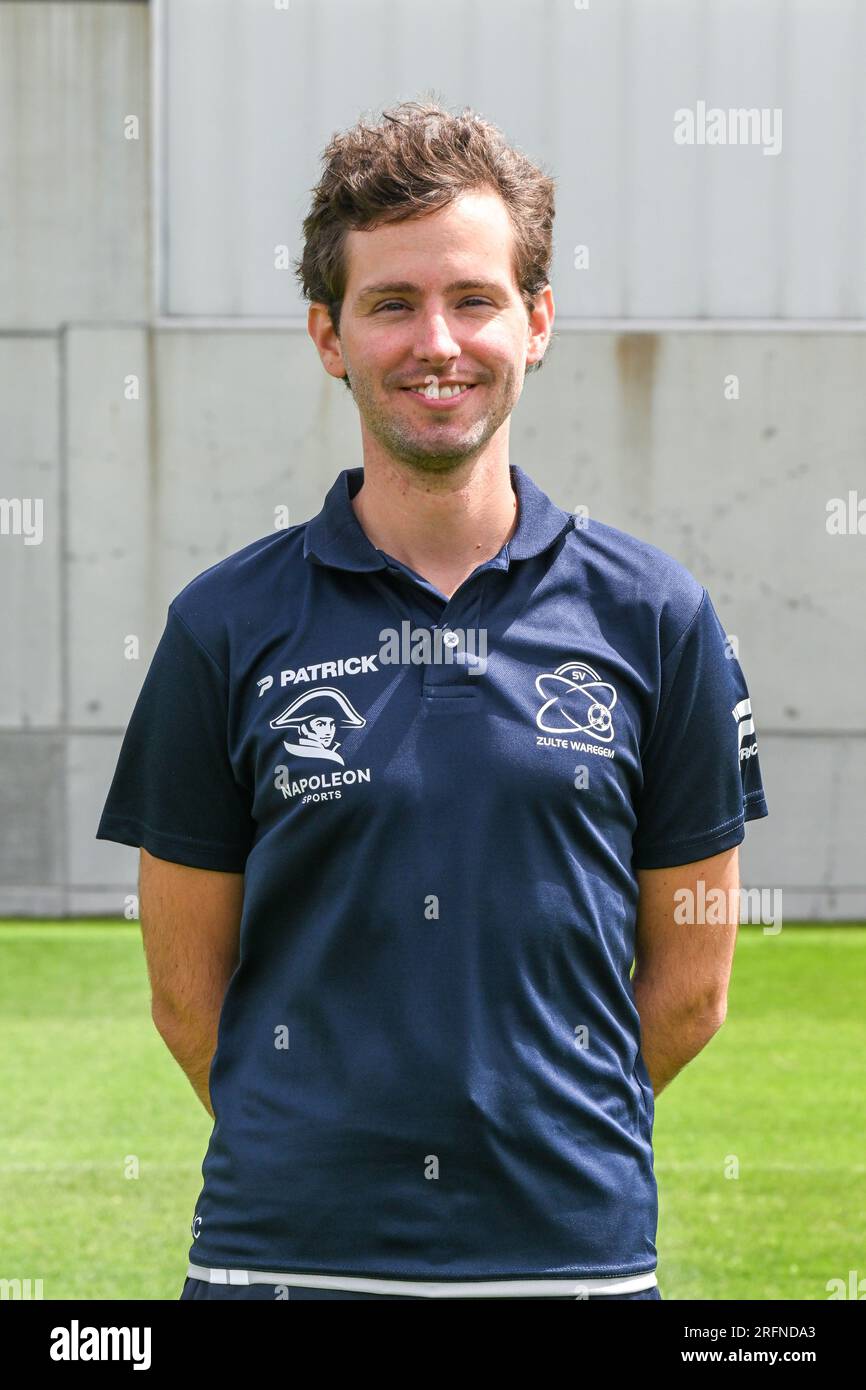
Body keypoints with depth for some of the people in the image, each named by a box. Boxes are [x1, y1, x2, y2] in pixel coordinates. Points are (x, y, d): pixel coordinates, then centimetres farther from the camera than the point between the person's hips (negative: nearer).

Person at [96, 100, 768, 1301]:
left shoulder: (656, 617, 3)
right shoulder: (228, 625, 2)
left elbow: (688, 986, 8)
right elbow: (189, 991, 5)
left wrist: (552, 1138, 7)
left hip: (573, 1248, 1)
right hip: (286, 1248, 0)